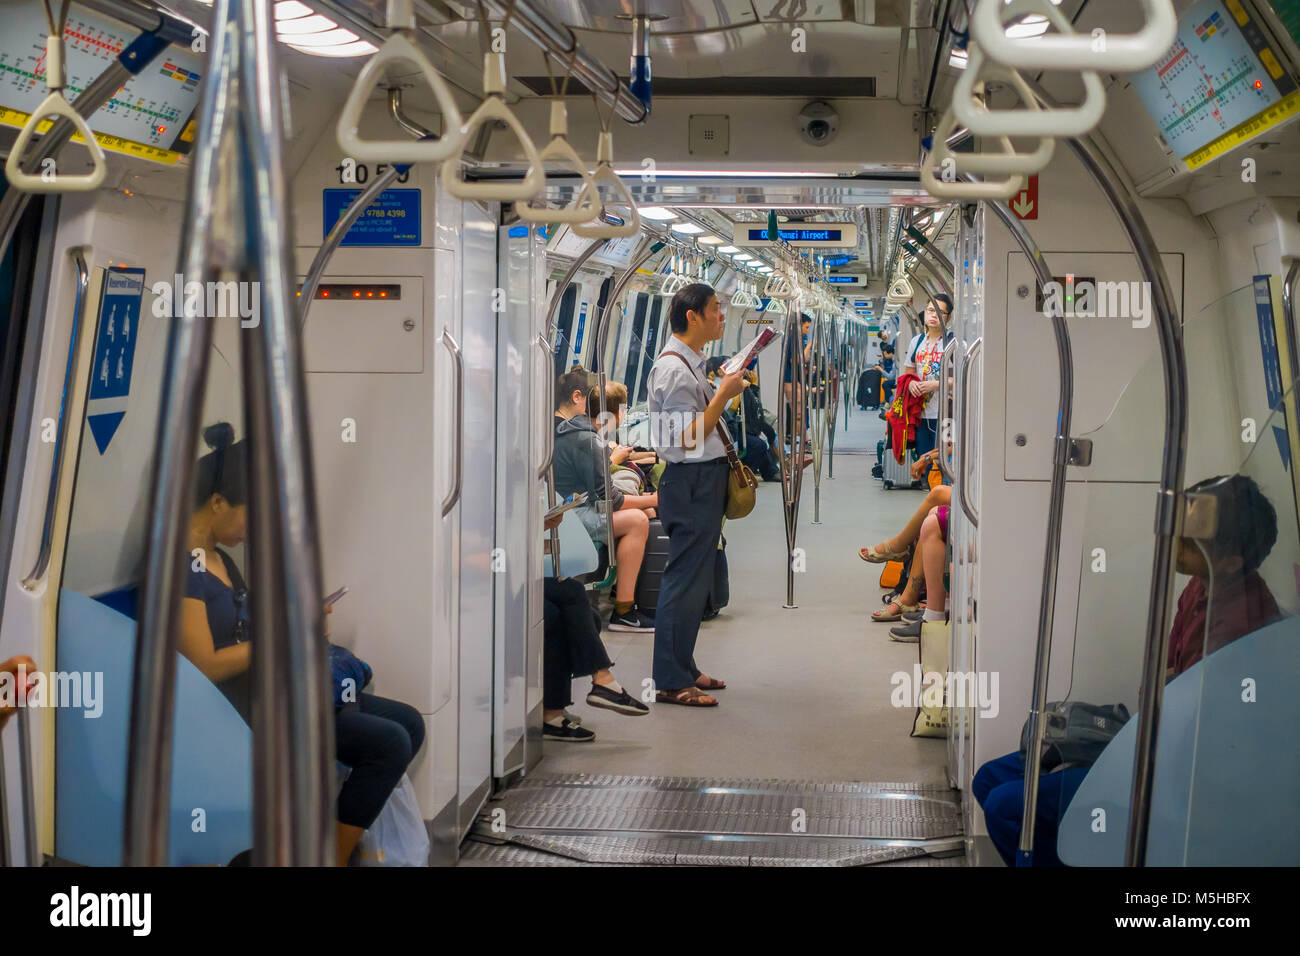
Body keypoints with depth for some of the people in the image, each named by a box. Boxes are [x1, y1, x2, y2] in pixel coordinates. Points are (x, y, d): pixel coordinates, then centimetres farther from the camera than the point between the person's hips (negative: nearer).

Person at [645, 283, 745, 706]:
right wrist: (724, 394, -19)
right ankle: (671, 681, -2)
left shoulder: (690, 364, 16)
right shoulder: (673, 369, -17)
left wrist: (727, 390, 14)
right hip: (691, 483, -11)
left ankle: (683, 668, 24)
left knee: (694, 577, 15)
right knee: (686, 579, -7)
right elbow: (688, 439, -21)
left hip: (704, 480, 11)